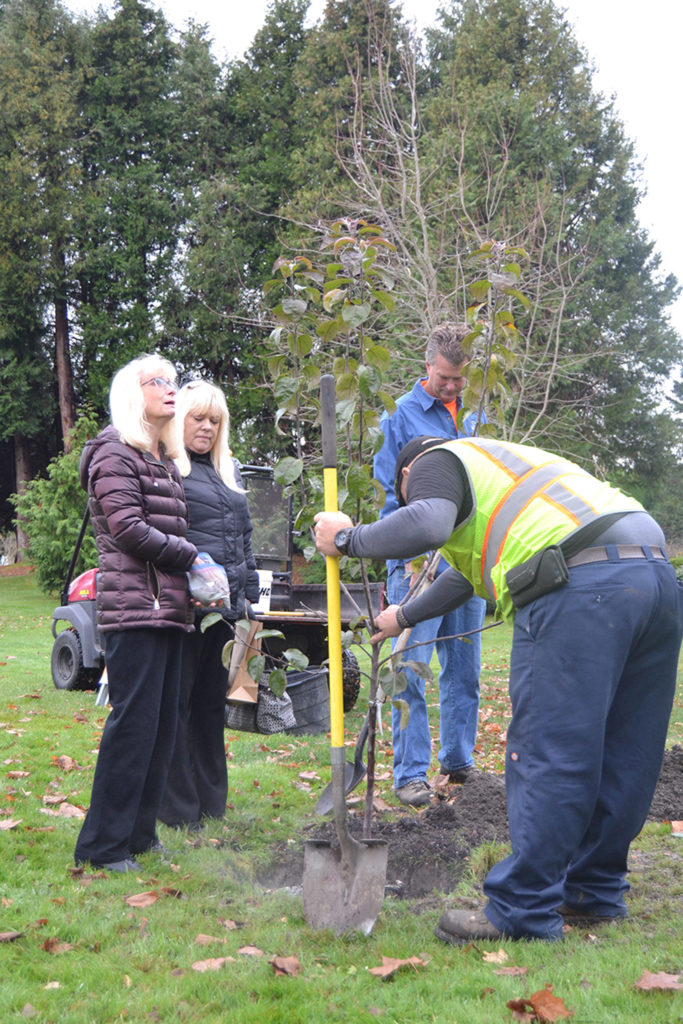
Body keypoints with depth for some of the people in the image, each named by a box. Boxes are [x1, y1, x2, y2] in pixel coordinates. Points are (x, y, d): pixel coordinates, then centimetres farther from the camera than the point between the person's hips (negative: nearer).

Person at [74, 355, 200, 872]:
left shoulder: (163, 459, 23)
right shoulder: (114, 452, -5)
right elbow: (128, 529, -14)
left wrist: (195, 582, 6)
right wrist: (191, 557, -6)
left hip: (168, 607, 9)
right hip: (135, 607, -9)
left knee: (162, 724, 10)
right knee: (134, 722, -9)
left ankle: (139, 832, 19)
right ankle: (104, 845, -1)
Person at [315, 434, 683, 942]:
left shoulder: (435, 462, 14)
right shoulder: (504, 463, 40)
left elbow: (427, 523, -12)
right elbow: (471, 571, 53)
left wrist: (347, 539, 3)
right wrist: (405, 616, 64)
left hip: (580, 586, -9)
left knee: (548, 755, -5)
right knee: (623, 758, 14)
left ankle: (524, 912, 1)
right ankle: (595, 893, 26)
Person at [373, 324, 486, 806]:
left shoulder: (476, 416, 11)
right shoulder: (402, 414, -3)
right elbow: (389, 494, -5)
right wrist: (407, 559, -13)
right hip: (417, 559, -5)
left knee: (464, 669, 11)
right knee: (412, 669, -4)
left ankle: (459, 761, 24)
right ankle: (411, 772, 5)